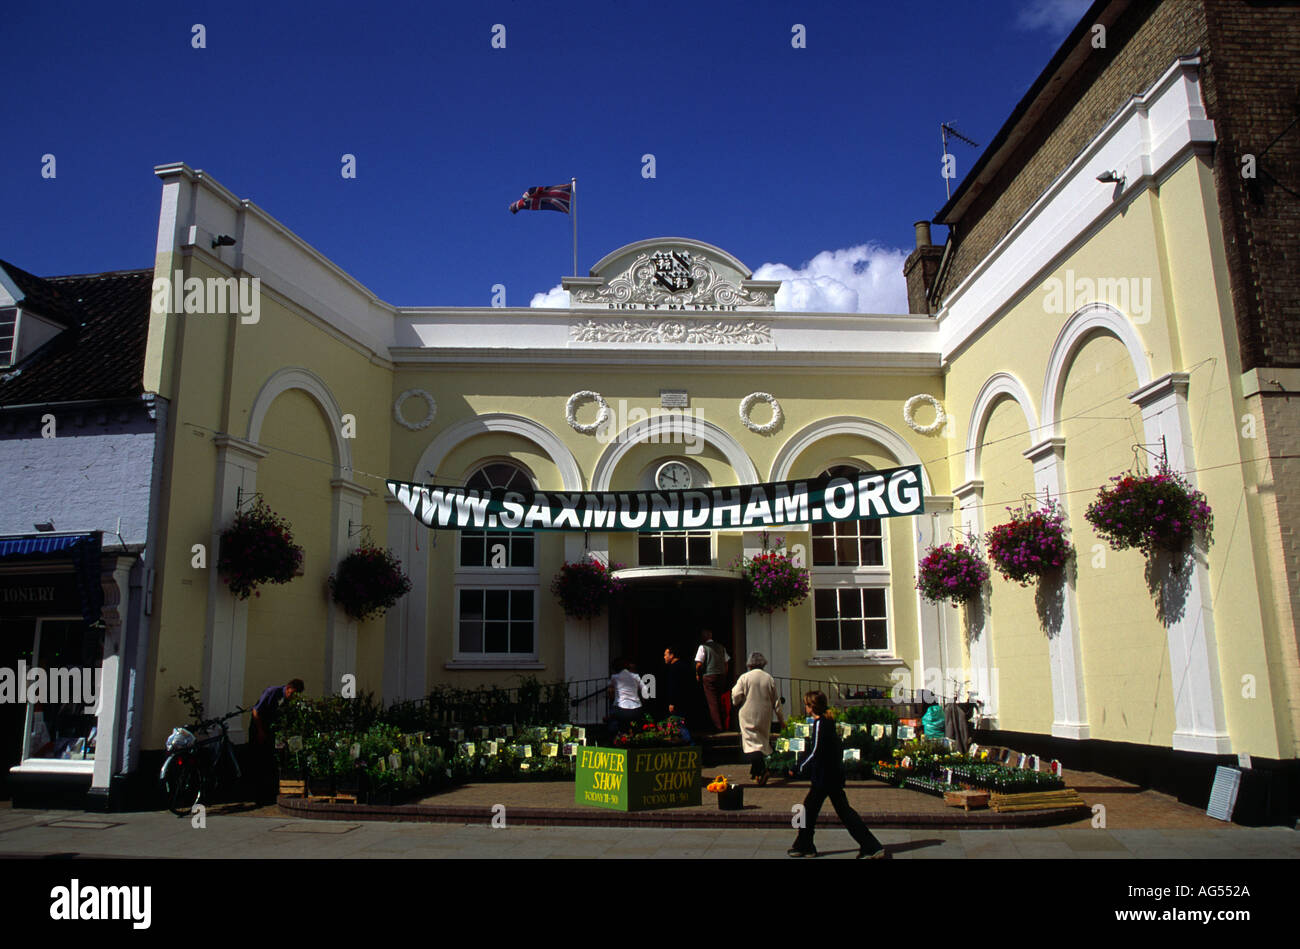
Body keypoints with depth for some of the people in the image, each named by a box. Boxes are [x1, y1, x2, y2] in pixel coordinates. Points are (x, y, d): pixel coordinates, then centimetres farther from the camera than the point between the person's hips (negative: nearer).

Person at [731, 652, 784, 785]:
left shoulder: (744, 677, -6)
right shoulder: (770, 679, 2)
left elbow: (736, 696, -9)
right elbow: (776, 702, 5)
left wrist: (735, 703, 15)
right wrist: (781, 719, 13)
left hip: (748, 716, -3)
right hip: (764, 717, 4)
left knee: (751, 743, -6)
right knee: (762, 742, 16)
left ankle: (761, 770, -26)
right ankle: (755, 773, 22)